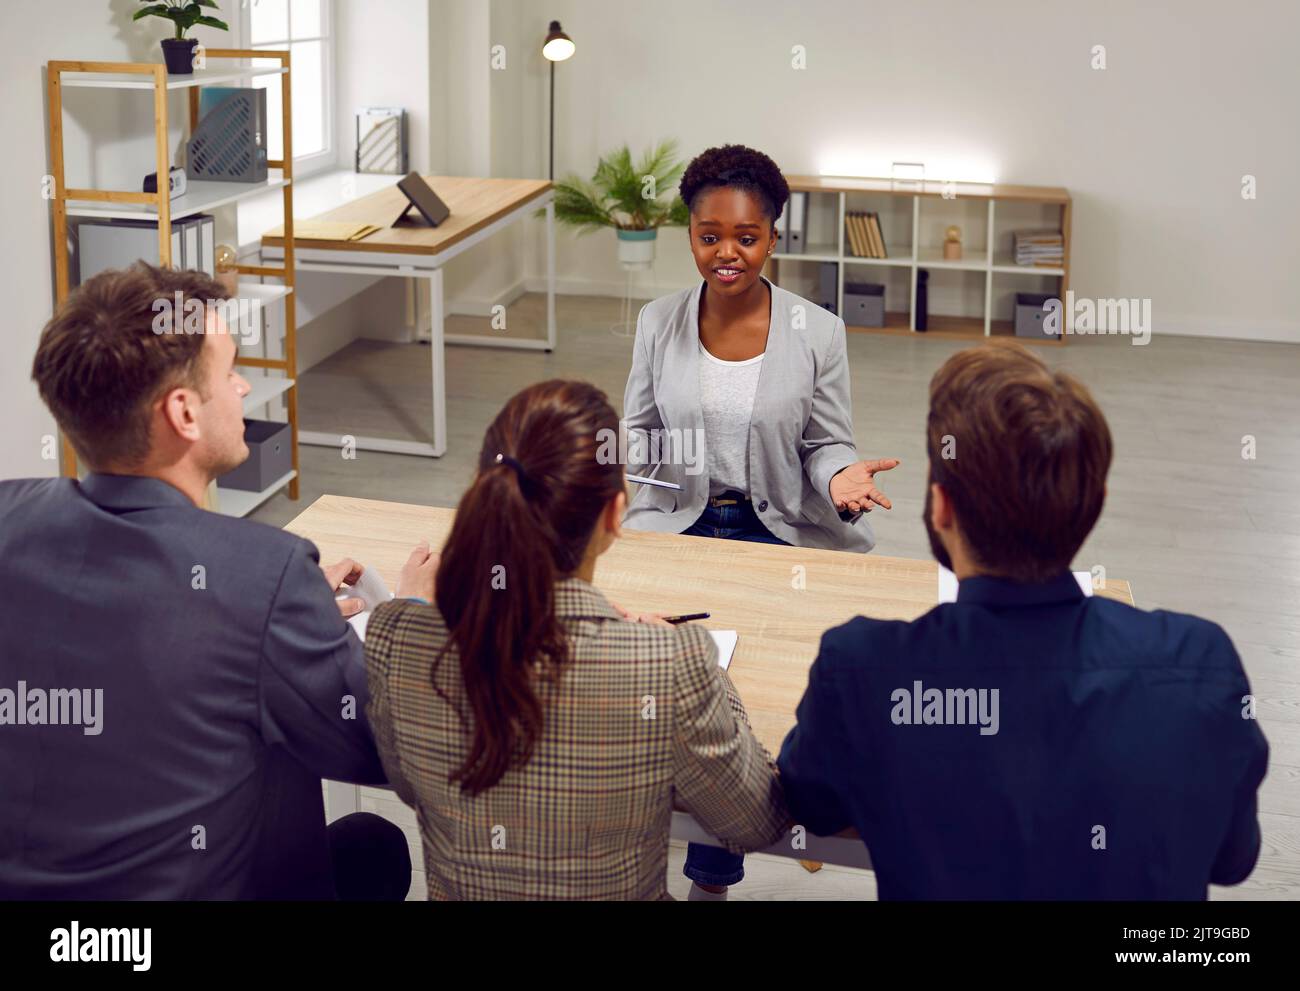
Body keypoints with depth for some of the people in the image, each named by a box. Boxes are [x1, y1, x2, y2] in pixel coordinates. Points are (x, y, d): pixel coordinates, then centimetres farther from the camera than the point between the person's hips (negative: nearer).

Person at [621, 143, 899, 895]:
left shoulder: (818, 333, -2)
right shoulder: (659, 323, 5)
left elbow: (828, 444, 3)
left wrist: (841, 478, -19)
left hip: (777, 536, -2)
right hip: (676, 529, 2)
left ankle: (713, 871, 2)